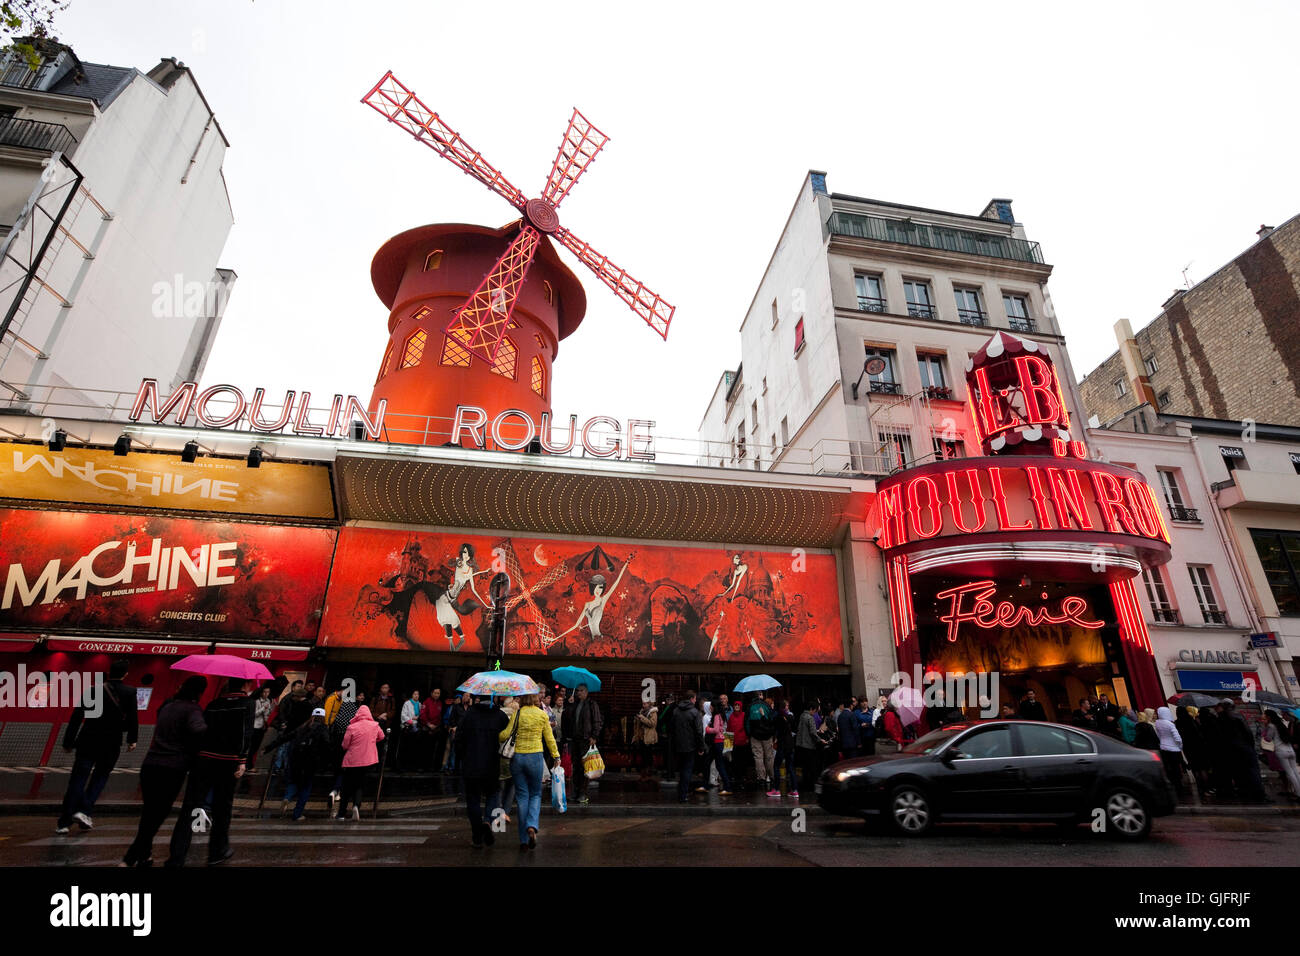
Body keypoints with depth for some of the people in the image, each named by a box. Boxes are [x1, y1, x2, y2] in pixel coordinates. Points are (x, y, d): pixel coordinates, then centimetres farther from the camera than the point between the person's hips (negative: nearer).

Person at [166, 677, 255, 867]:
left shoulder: (214, 704, 13)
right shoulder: (247, 703, -3)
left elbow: (201, 729, 12)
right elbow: (246, 734, -14)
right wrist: (243, 761, -14)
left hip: (203, 760, 3)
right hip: (227, 763, -3)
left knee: (190, 808, 6)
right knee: (222, 808, 12)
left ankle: (176, 858, 1)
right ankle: (217, 852, 25)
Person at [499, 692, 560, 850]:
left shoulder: (517, 713, -4)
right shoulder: (542, 715, -2)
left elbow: (505, 735, -9)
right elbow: (549, 739, 4)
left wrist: (498, 735, 13)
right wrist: (556, 757, 13)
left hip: (517, 757, 0)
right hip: (535, 757, 0)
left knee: (523, 796, 9)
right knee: (535, 794, 15)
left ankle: (524, 840, 12)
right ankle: (532, 826, -9)